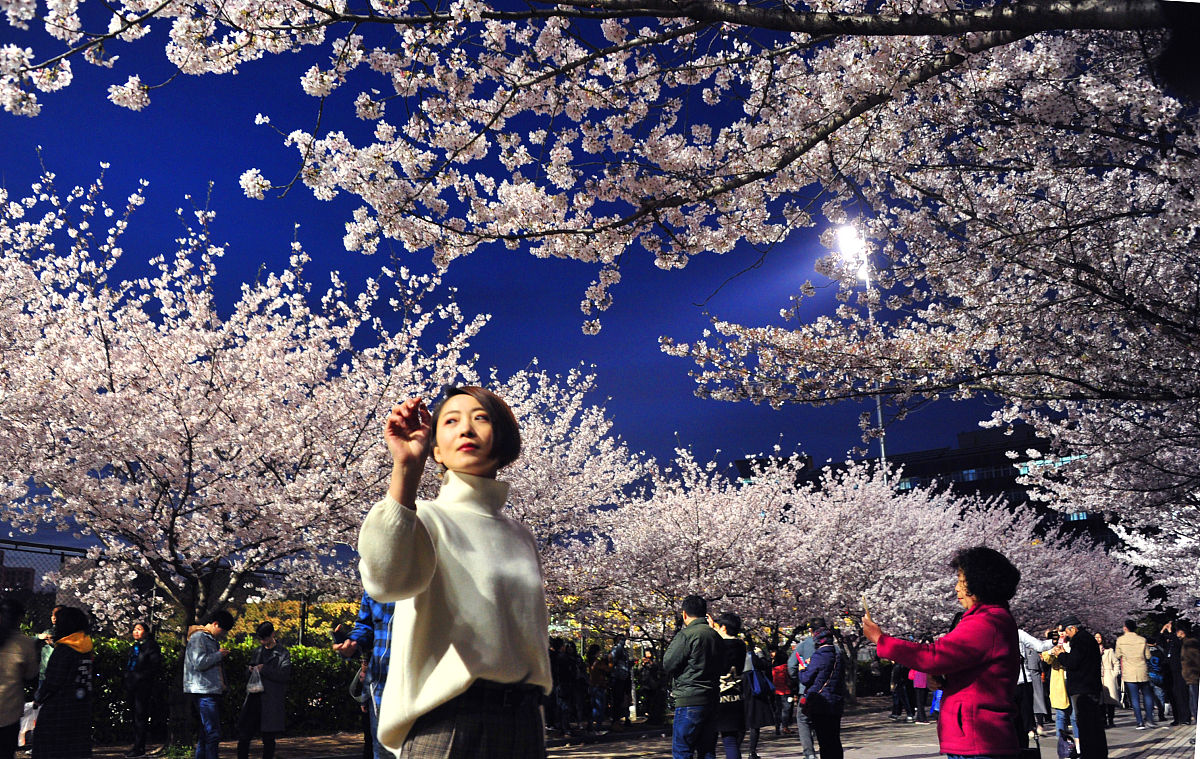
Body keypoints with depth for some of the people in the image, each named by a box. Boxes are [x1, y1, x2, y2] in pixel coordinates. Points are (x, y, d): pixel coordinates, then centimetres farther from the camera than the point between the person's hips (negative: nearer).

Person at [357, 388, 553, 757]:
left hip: (523, 717, 6)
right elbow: (385, 580, -28)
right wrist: (405, 468, -33)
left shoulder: (521, 535, 12)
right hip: (449, 722, -5)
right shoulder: (427, 518, -5)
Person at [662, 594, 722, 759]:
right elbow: (721, 666, 16)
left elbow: (668, 666, -8)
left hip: (690, 701, -7)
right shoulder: (715, 635, 12)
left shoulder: (686, 635, -11)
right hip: (712, 699, 7)